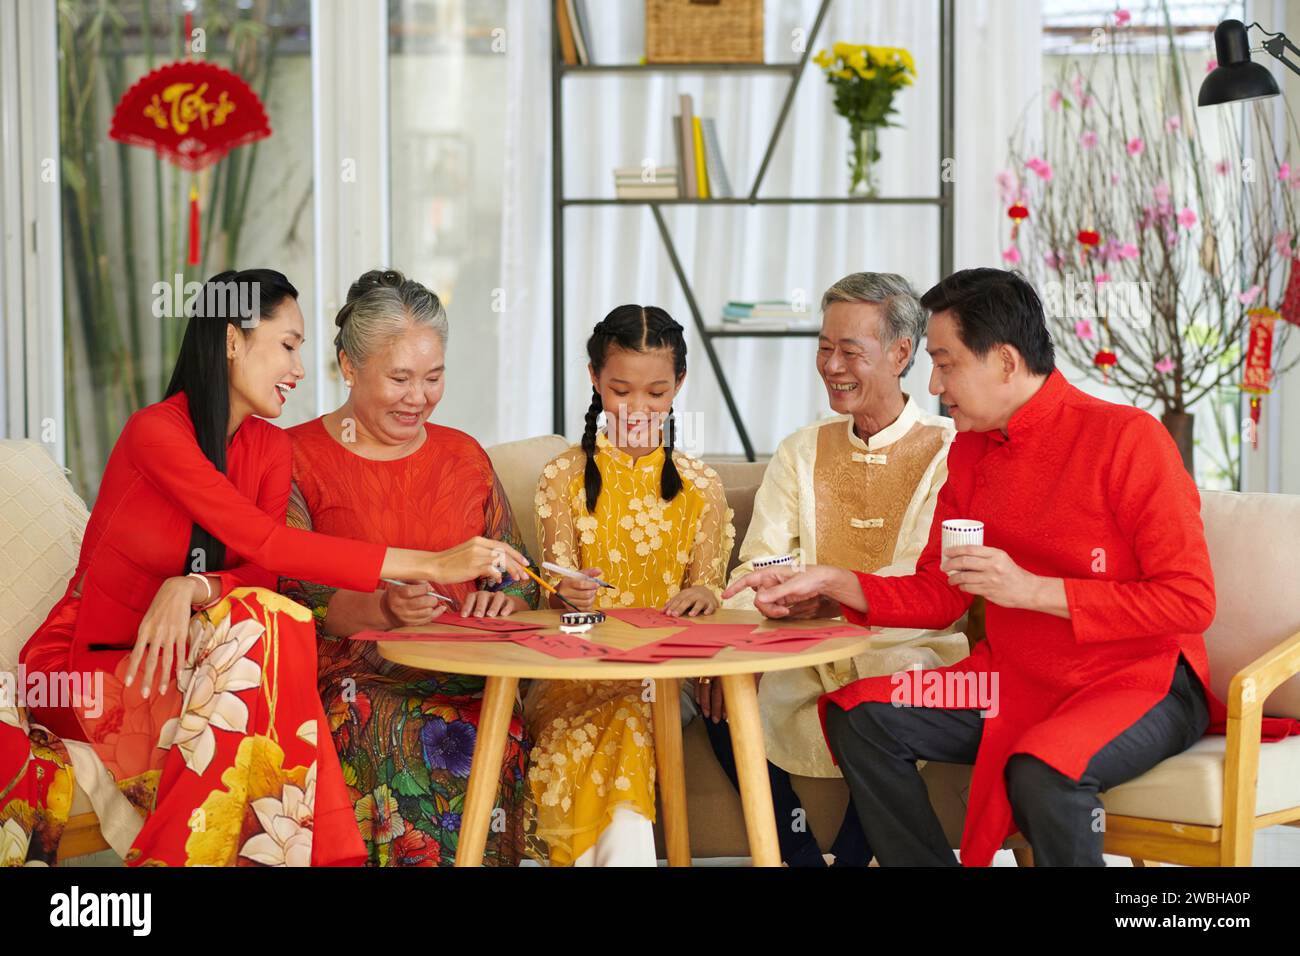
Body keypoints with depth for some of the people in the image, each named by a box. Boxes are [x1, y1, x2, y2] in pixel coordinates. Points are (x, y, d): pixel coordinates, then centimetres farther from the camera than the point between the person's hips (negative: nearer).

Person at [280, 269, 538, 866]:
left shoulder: (464, 455, 18)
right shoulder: (298, 458, 6)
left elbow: (521, 583, 20)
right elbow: (289, 599, -5)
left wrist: (503, 603, -5)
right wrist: (381, 608, -23)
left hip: (464, 675, 3)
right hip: (349, 674, -3)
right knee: (389, 727, -36)